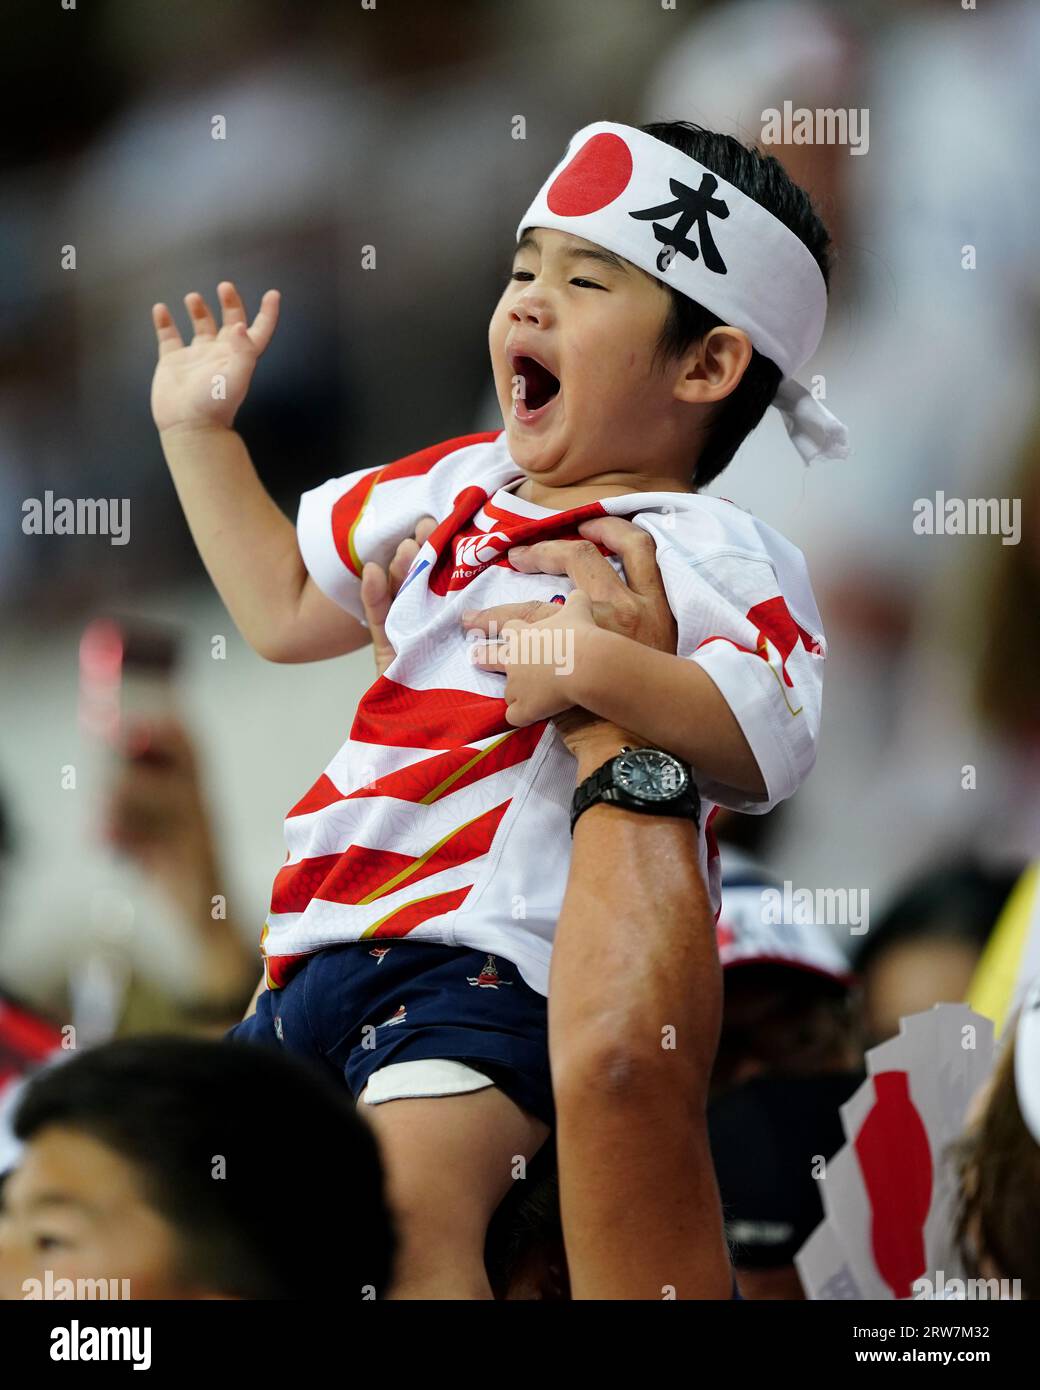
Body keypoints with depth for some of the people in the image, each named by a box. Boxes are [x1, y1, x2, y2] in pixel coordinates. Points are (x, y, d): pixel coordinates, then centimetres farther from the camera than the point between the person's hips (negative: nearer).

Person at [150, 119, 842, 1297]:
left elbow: (768, 746, -23)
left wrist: (598, 667, -34)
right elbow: (288, 611, 36)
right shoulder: (456, 489, 20)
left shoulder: (711, 559, -6)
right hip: (325, 938, 9)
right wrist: (198, 434, 35)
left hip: (497, 963, -9)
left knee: (409, 1209, -33)